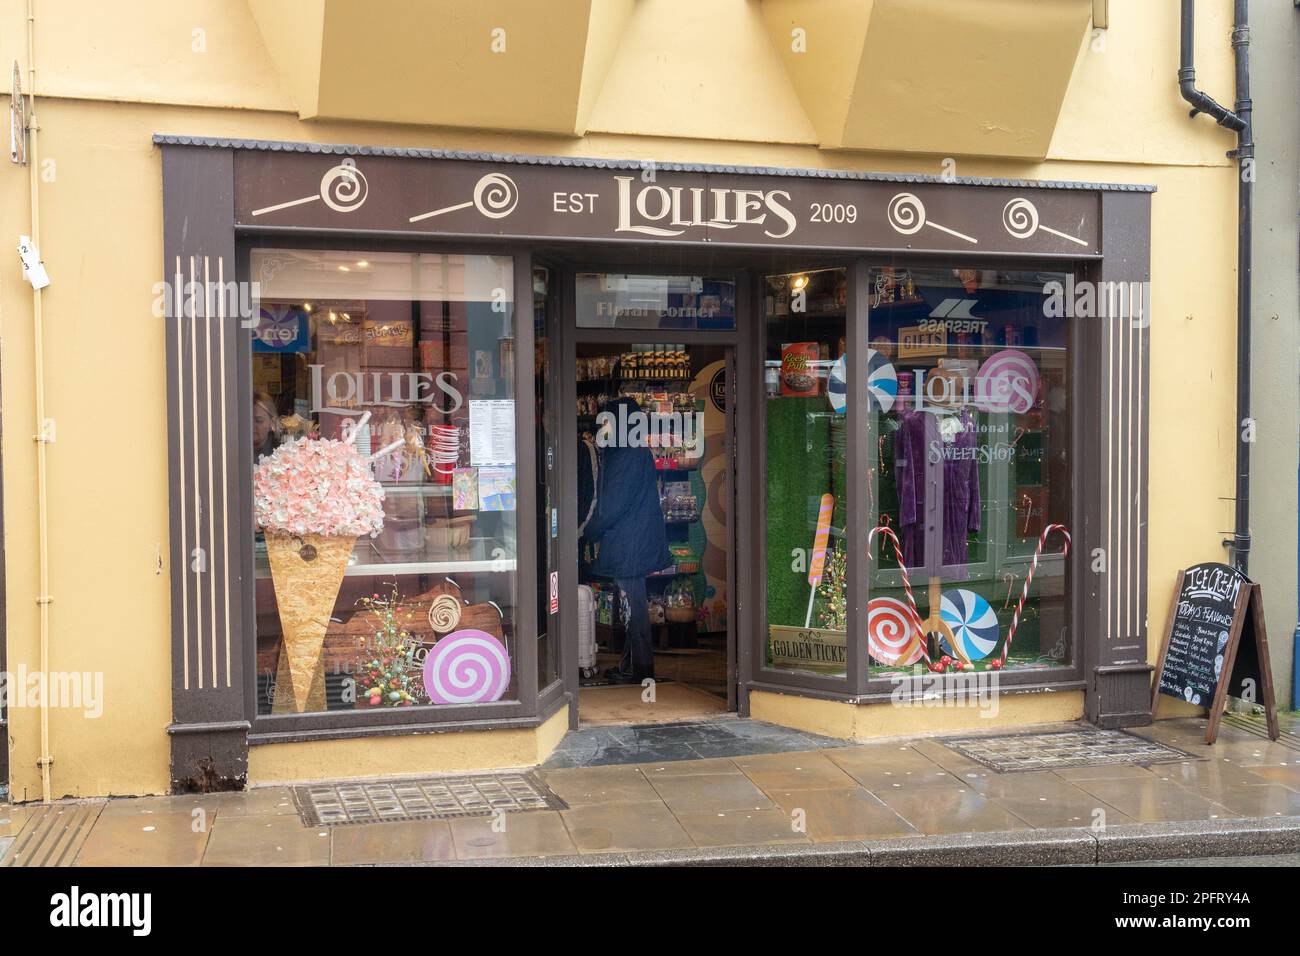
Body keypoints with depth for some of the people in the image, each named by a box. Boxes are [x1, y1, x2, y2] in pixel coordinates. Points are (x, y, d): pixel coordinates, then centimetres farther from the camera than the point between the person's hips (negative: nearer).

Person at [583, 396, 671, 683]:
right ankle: (631, 664, 23)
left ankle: (640, 668, 4)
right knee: (631, 605, 15)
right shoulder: (636, 452, 14)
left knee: (633, 605, -3)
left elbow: (615, 505, -18)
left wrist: (590, 532, -9)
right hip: (629, 543, 10)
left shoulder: (630, 455, -17)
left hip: (629, 544, -10)